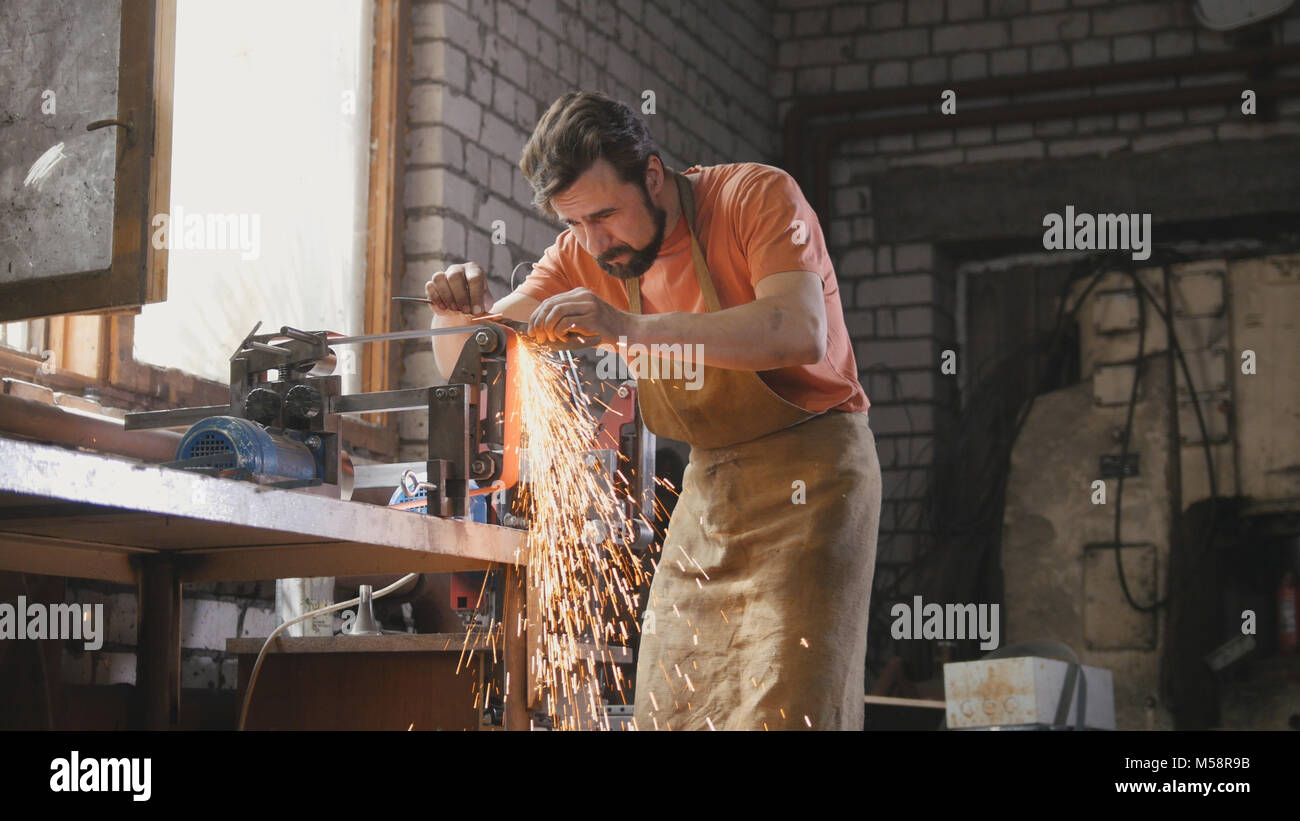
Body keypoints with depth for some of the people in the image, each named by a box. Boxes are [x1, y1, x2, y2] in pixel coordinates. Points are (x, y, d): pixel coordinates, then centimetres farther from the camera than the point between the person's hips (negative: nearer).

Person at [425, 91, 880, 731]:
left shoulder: (758, 196, -14)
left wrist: (633, 330, -38)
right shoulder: (584, 254, 1)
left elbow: (800, 334, -30)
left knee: (786, 708, -14)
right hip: (709, 481, 6)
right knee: (667, 709, 1)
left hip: (811, 467, -5)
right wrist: (457, 315, -21)